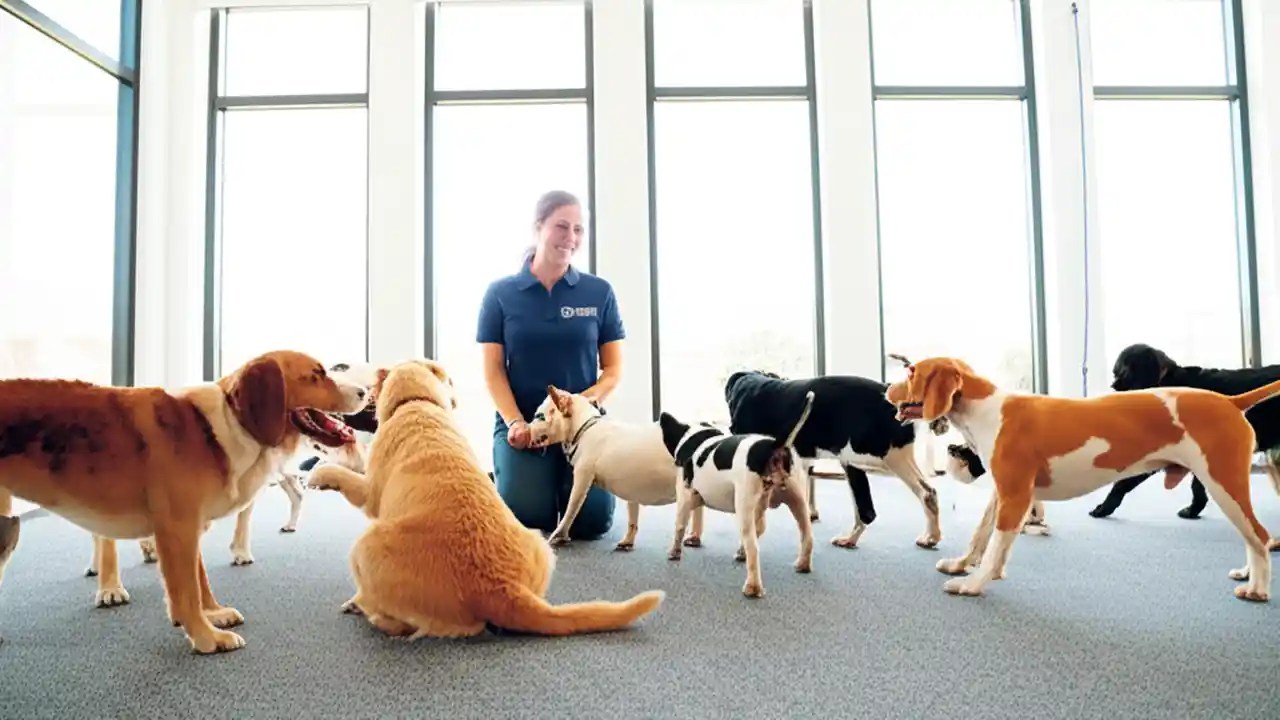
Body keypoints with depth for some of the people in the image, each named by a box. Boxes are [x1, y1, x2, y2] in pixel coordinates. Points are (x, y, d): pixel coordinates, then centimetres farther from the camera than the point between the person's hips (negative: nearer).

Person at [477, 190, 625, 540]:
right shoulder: (500, 293, 2)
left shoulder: (599, 292, 3)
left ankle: (567, 490, 21)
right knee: (525, 517, -17)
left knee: (592, 521, -14)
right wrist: (514, 422, -14)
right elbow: (493, 370, 1)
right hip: (521, 421, 0)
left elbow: (613, 369, 3)